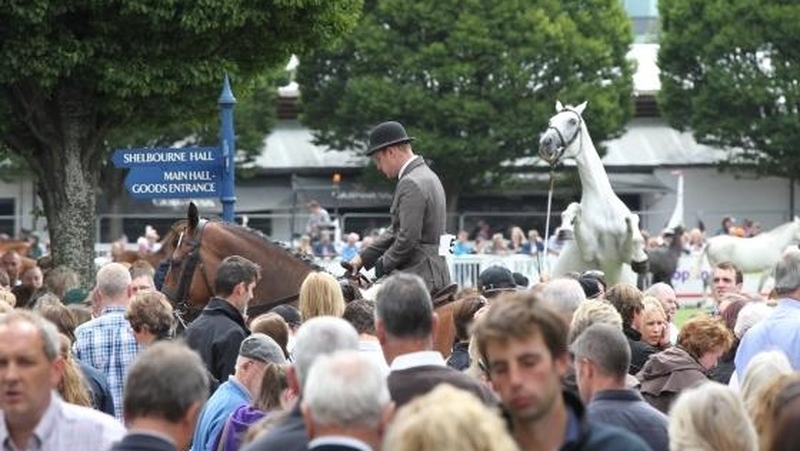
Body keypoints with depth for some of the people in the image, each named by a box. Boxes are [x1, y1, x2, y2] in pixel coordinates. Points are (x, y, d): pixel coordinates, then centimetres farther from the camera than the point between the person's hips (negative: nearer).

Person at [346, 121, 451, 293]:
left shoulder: (411, 184, -16)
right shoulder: (425, 175, 18)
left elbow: (408, 237, -20)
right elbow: (398, 230, 22)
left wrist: (383, 266, -6)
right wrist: (363, 257, 18)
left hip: (420, 279, -10)